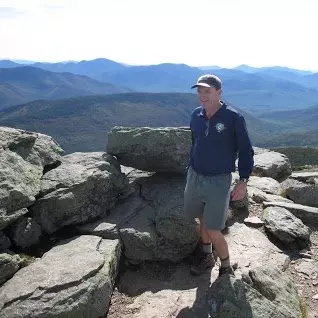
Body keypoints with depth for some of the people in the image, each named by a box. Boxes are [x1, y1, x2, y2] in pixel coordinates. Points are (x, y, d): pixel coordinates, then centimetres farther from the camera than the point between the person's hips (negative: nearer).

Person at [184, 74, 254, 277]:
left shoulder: (233, 117, -14)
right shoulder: (196, 115, 1)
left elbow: (246, 151, -8)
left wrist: (243, 181, -12)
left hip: (219, 181, -5)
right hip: (194, 177, 5)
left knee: (213, 231, -2)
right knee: (203, 220, 19)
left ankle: (227, 269, 22)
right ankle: (206, 257, 41)